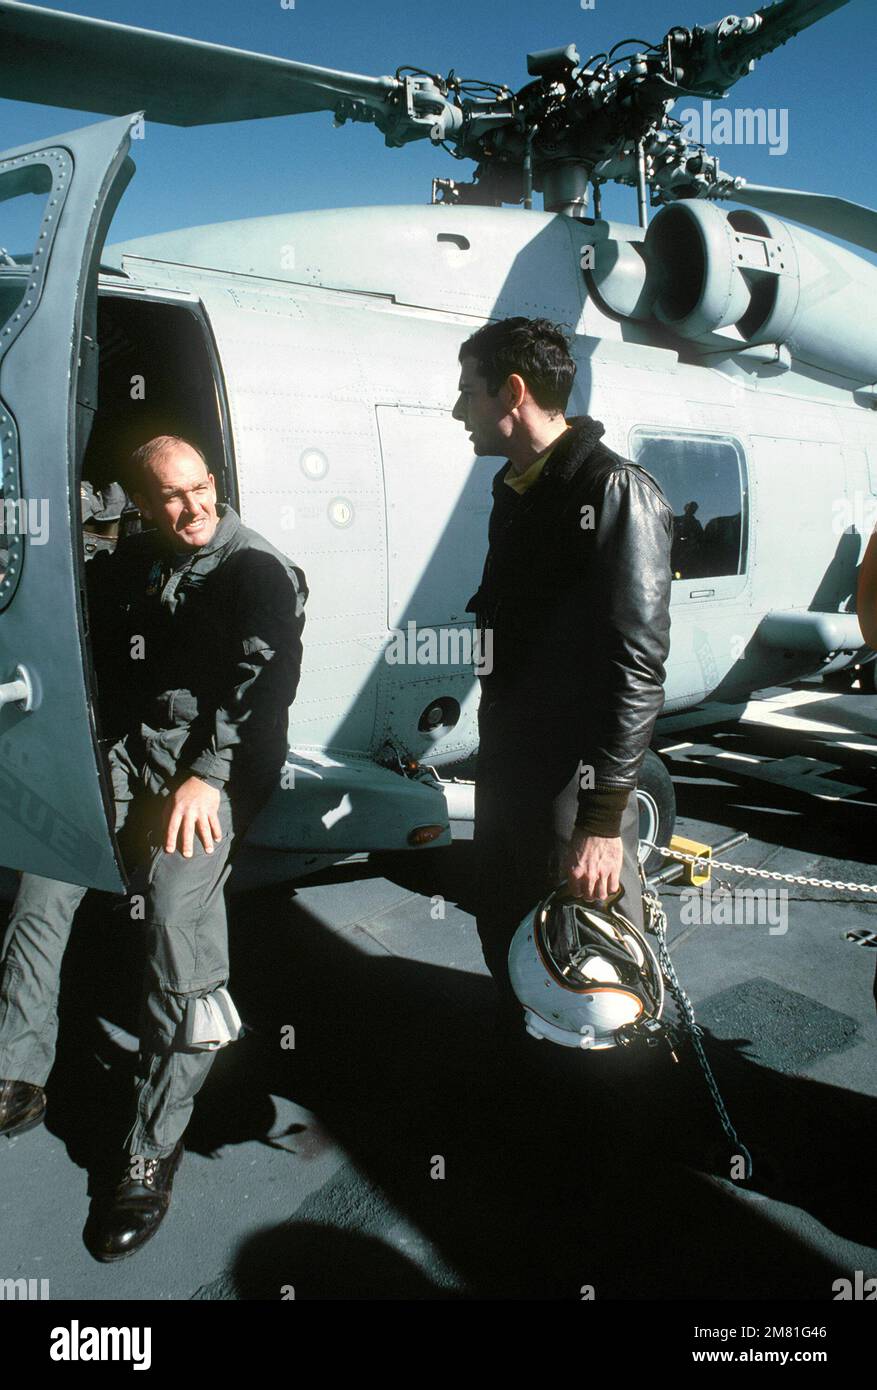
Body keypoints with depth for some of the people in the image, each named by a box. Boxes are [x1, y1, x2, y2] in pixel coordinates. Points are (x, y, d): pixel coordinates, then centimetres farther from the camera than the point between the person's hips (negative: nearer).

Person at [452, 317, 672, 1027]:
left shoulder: (614, 491, -16)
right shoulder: (515, 489, 13)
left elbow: (636, 667, -22)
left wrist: (602, 819, -24)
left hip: (575, 780, -9)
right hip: (506, 768, 9)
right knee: (506, 938, 22)